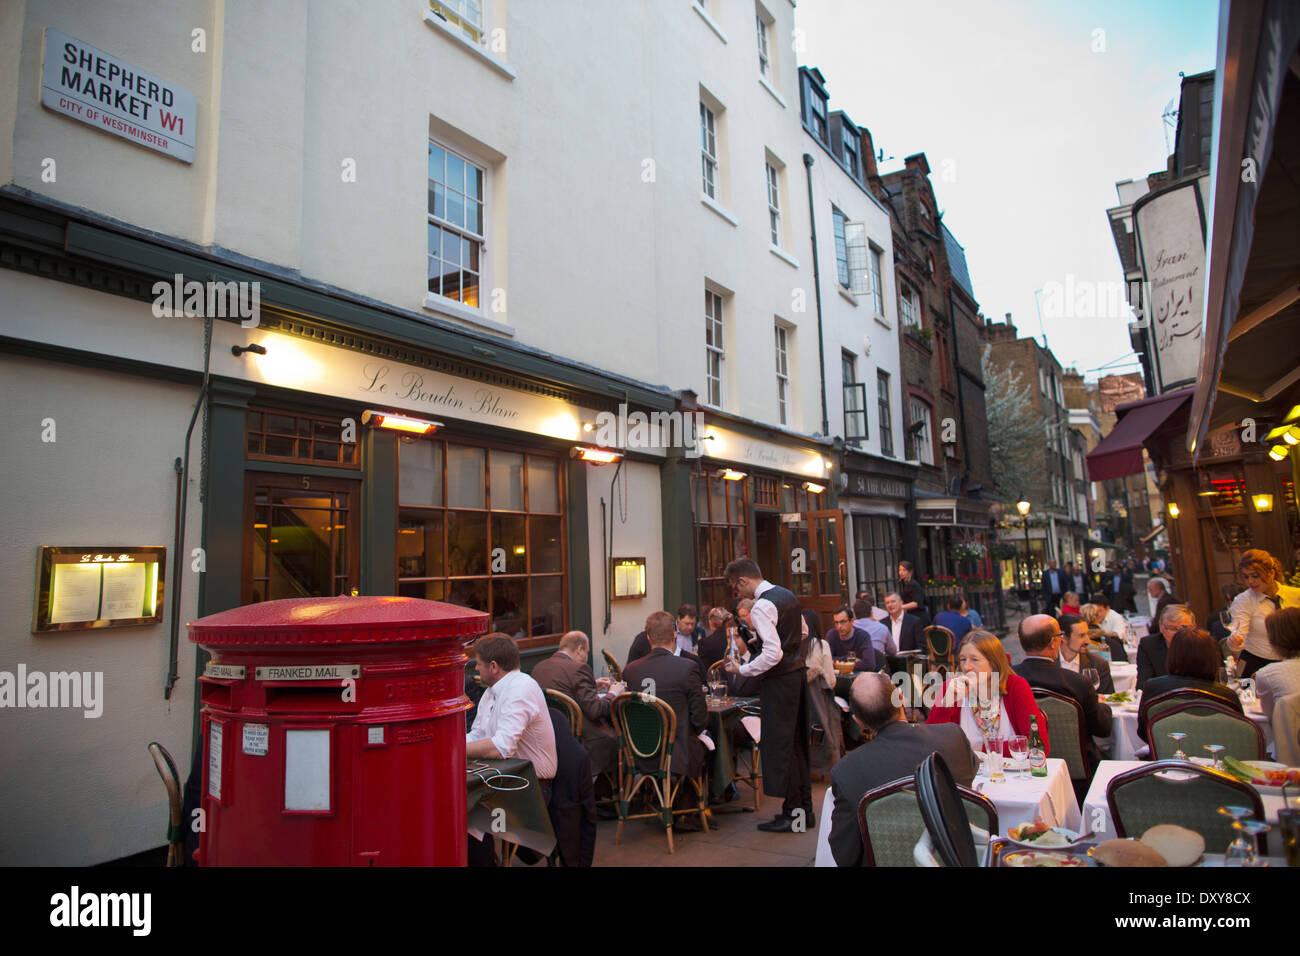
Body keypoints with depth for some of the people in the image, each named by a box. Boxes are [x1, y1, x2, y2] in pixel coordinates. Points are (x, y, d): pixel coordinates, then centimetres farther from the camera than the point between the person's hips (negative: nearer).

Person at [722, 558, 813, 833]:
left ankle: (792, 813, 5)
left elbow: (773, 654, -26)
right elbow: (802, 634, 22)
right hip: (797, 672, 10)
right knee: (796, 742, 16)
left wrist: (742, 670, -16)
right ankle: (805, 808, 24)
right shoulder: (788, 596, 10)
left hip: (779, 680, -10)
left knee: (777, 745, -1)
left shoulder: (761, 607, -19)